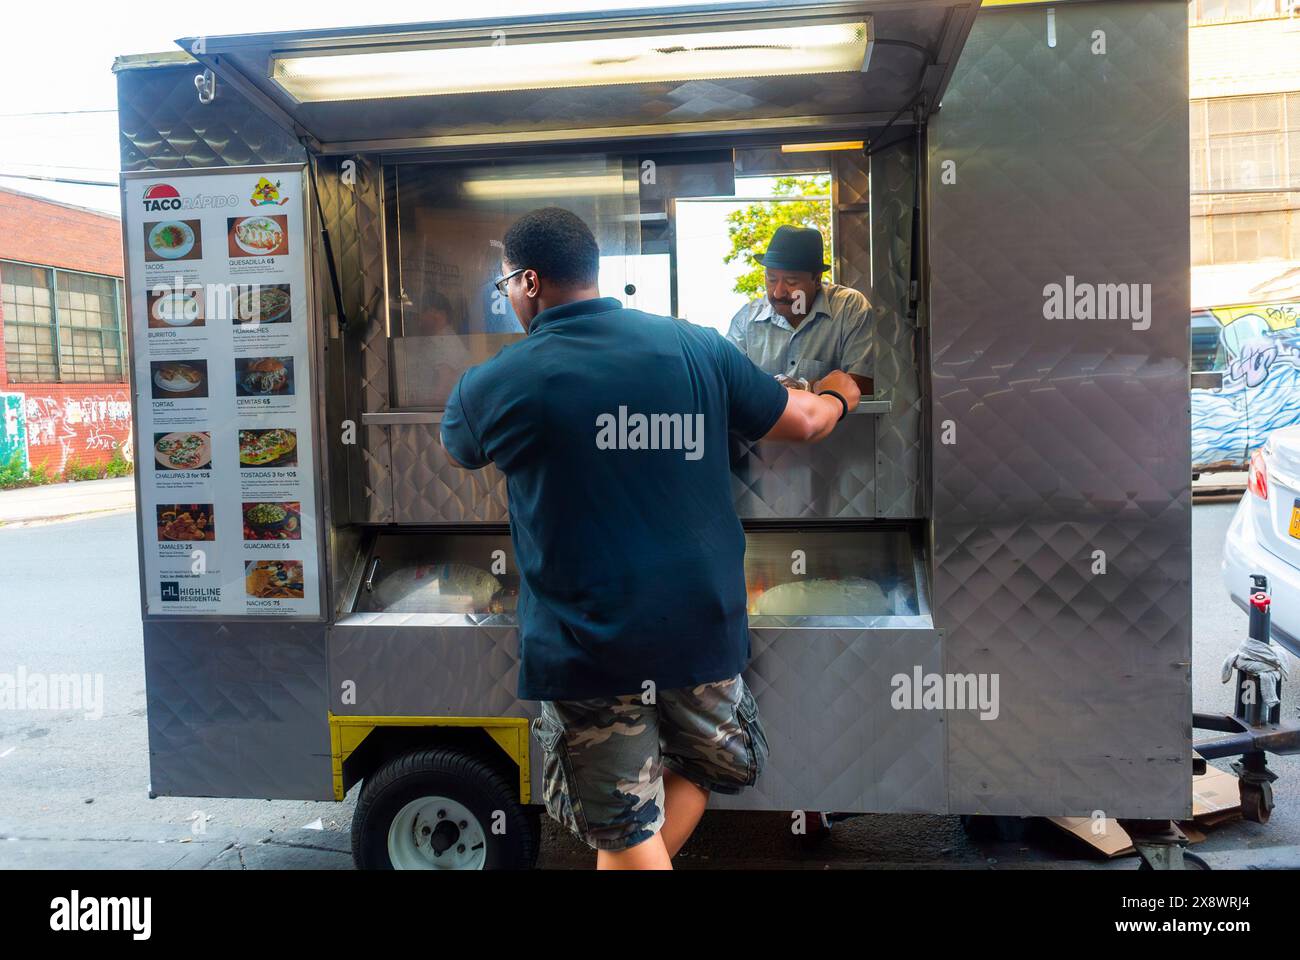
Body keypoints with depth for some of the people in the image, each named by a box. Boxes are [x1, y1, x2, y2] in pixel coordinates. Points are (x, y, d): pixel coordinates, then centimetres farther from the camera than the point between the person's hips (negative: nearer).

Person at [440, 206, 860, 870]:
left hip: (586, 645, -2)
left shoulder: (494, 385, -8)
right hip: (702, 624, 3)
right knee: (696, 767, 26)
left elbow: (453, 448, 16)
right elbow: (804, 423, 9)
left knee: (626, 831, 10)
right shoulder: (697, 346, -2)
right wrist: (840, 394, 33)